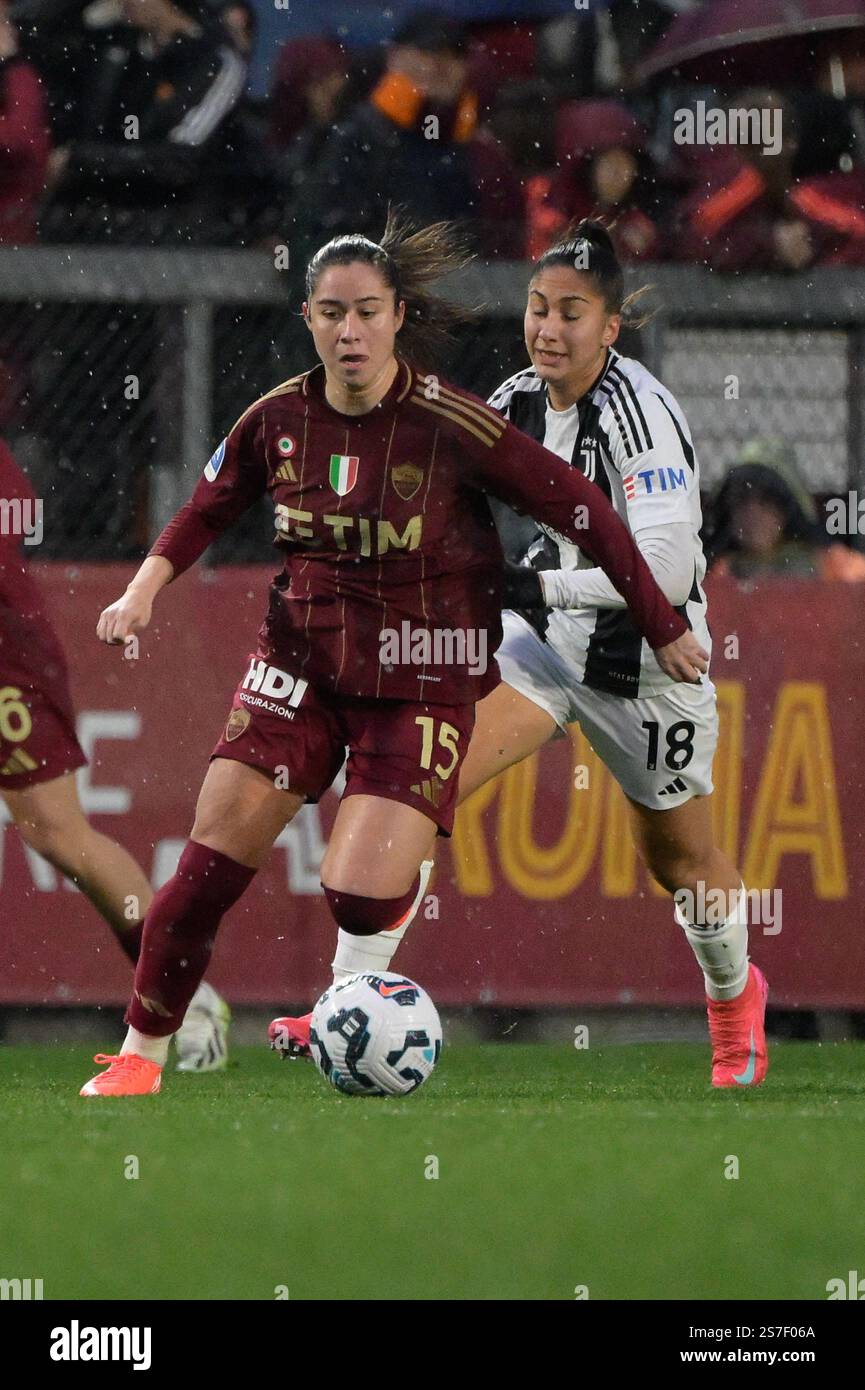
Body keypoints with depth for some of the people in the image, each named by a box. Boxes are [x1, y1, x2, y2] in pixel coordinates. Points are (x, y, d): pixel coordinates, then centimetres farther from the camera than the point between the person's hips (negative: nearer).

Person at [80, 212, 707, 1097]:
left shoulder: (448, 425, -17)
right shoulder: (279, 418, -3)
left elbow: (581, 510, -9)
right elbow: (211, 507, 17)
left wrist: (663, 629, -4)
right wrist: (148, 585, 2)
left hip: (421, 678, -3)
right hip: (302, 652, 3)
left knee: (358, 899, -15)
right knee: (214, 855, -9)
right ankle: (139, 1056, 4)